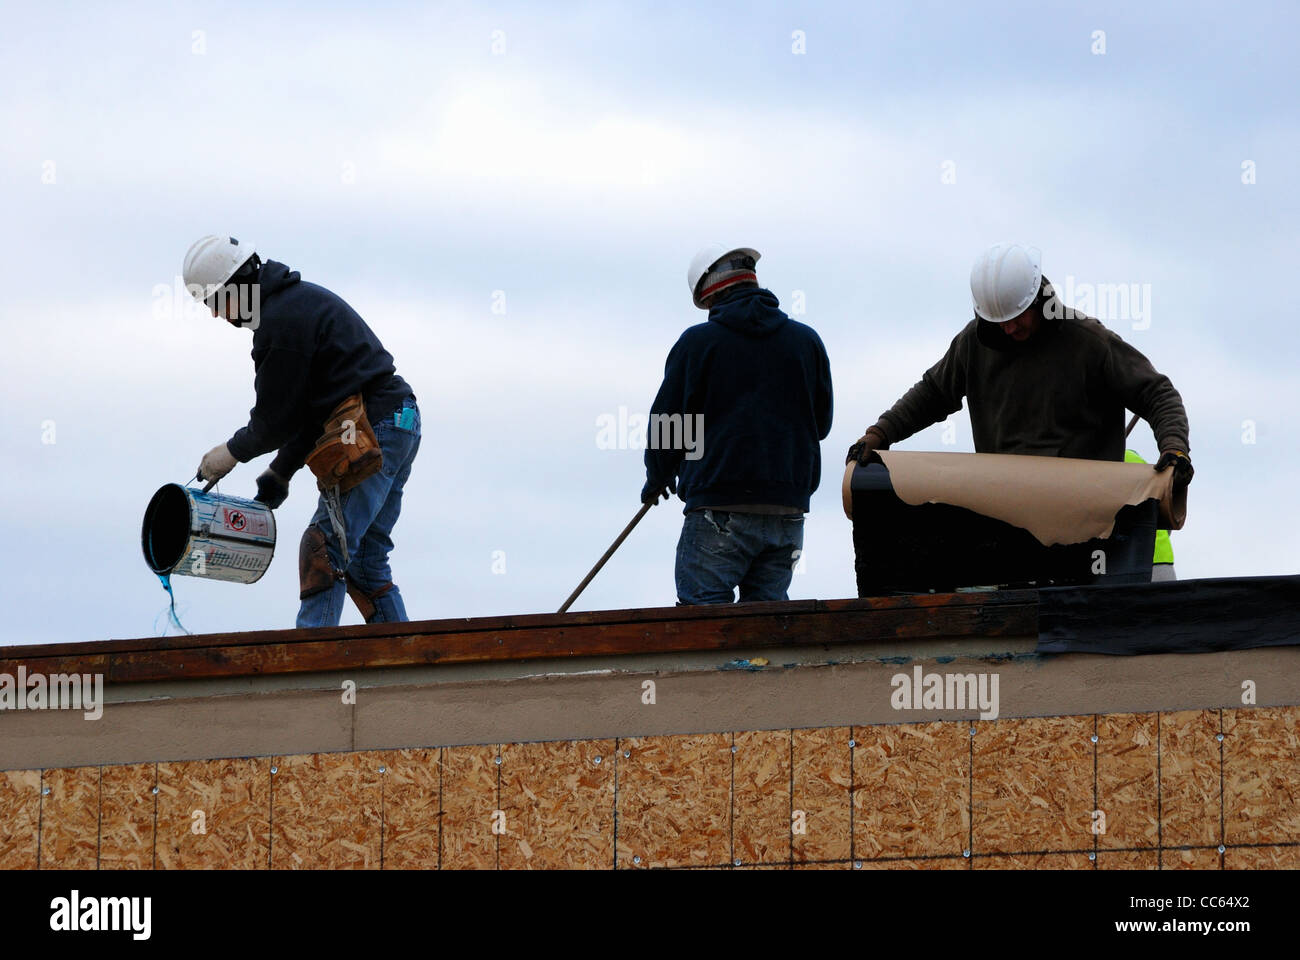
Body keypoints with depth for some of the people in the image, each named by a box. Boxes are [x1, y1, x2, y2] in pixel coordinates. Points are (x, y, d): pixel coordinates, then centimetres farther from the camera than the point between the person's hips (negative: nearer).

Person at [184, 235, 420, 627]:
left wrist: (233, 452, 9)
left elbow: (277, 418, -9)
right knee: (365, 559, 13)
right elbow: (306, 406, 23)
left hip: (371, 430, -11)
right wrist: (280, 473, 21)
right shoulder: (303, 298, 19)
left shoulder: (281, 322, -14)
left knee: (324, 549, -13)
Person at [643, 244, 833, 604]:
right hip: (788, 508, 4)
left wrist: (657, 479, 22)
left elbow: (667, 420, 3)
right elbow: (821, 422, 17)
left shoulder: (697, 342, -1)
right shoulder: (807, 341, 9)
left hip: (720, 509, -4)